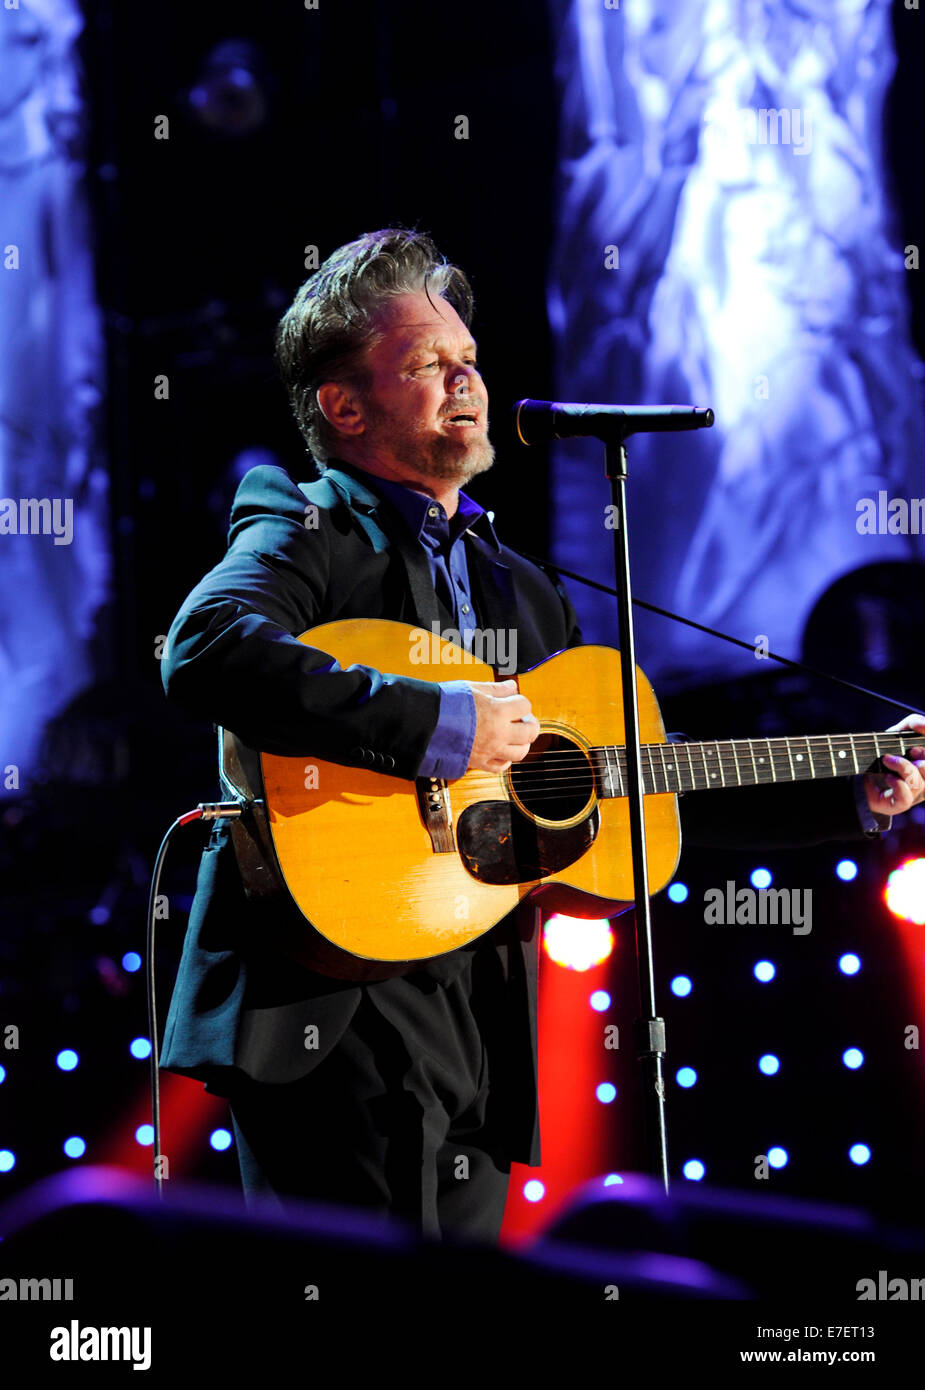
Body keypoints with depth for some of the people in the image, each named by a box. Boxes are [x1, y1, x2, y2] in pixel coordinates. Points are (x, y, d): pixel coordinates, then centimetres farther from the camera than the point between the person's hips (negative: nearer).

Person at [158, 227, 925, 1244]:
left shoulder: (523, 589, 23)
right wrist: (434, 723, -25)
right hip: (338, 1006, -7)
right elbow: (206, 651, -24)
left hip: (483, 1024, 7)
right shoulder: (305, 534, -1)